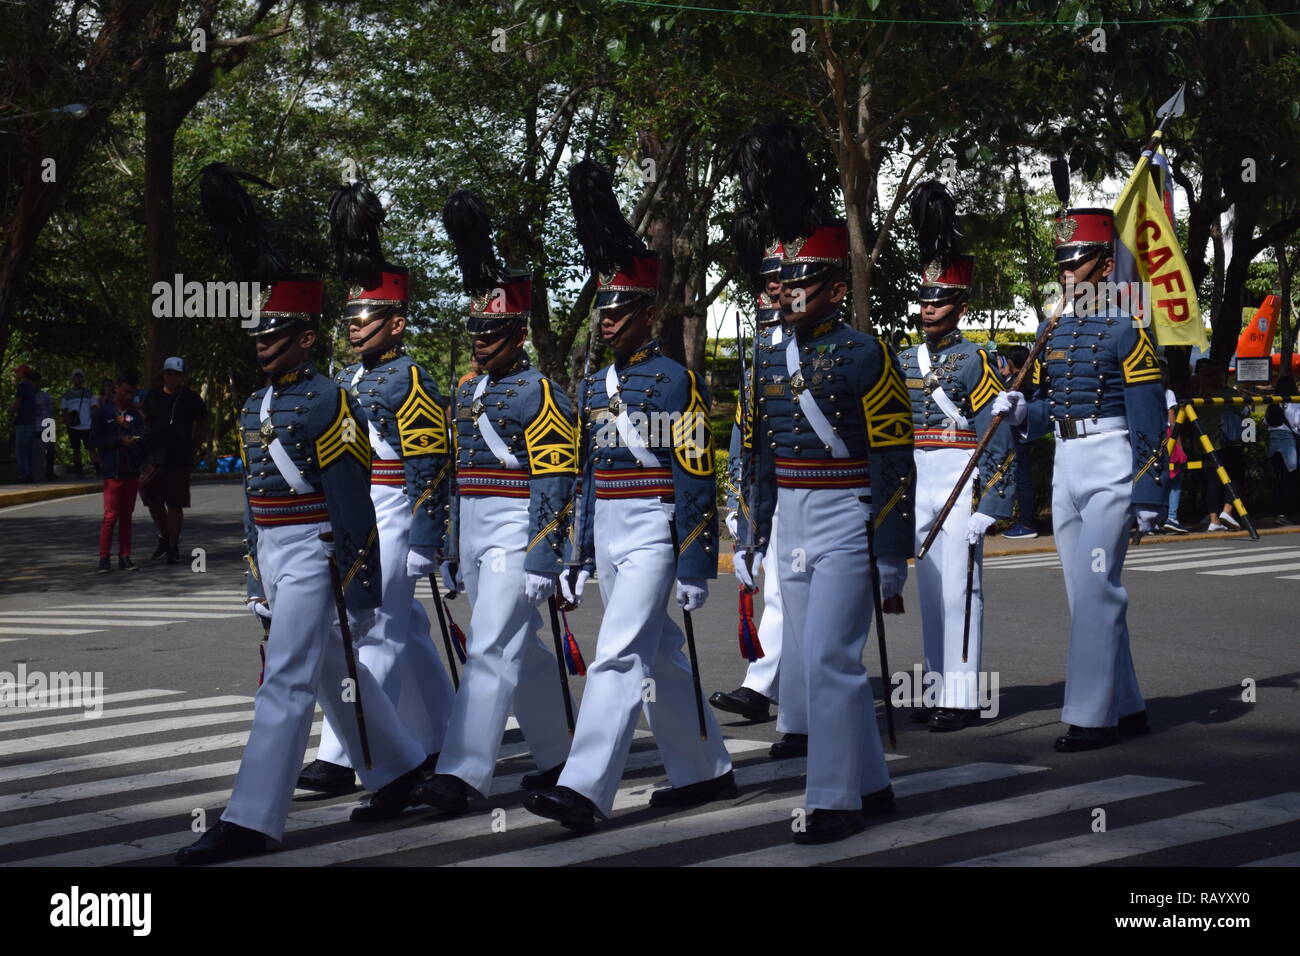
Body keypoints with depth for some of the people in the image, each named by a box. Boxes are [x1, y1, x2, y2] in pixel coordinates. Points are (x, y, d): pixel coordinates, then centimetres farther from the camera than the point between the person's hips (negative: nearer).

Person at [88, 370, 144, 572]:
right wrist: (120, 440, -12)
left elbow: (142, 437, 1)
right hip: (112, 472, -4)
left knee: (126, 516, 7)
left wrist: (126, 425, -11)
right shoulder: (102, 412, 0)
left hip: (132, 472, 4)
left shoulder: (134, 413, 13)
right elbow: (94, 442, -6)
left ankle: (125, 558, 10)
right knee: (110, 516, -7)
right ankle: (104, 558, -5)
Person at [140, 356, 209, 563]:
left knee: (175, 504, -1)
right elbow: (145, 421, 20)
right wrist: (146, 447, 10)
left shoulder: (191, 399, 2)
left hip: (179, 460, -3)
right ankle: (164, 536, 25)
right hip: (154, 458, 3)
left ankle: (173, 547, 7)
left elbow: (202, 428, 9)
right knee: (152, 500, 3)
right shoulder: (153, 395, 9)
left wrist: (192, 451, 1)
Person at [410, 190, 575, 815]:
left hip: (515, 535, -9)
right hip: (474, 533, 9)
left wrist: (543, 564, -19)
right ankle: (560, 757, 28)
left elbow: (556, 484, -15)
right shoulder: (467, 390, 15)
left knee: (490, 650, -13)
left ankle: (463, 774, -14)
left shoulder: (540, 395, -10)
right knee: (521, 649, 15)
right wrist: (453, 552, 20)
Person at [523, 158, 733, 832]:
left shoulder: (676, 383, -8)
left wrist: (696, 567, -15)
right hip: (606, 535, 8)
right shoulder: (593, 388, 13)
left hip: (652, 534, -8)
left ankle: (583, 791, -20)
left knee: (618, 658, -16)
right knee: (658, 657, 15)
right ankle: (705, 770, 28)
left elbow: (698, 480, -11)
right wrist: (576, 560, 14)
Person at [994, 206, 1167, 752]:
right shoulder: (1053, 330, 13)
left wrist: (1150, 495, -14)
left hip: (1112, 466, -8)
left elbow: (1149, 419, -11)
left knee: (1095, 589, -11)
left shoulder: (1125, 328, -8)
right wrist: (1022, 412, -4)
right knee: (1089, 593, 11)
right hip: (1066, 466, 8)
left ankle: (1090, 716, -7)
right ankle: (1125, 708, 20)